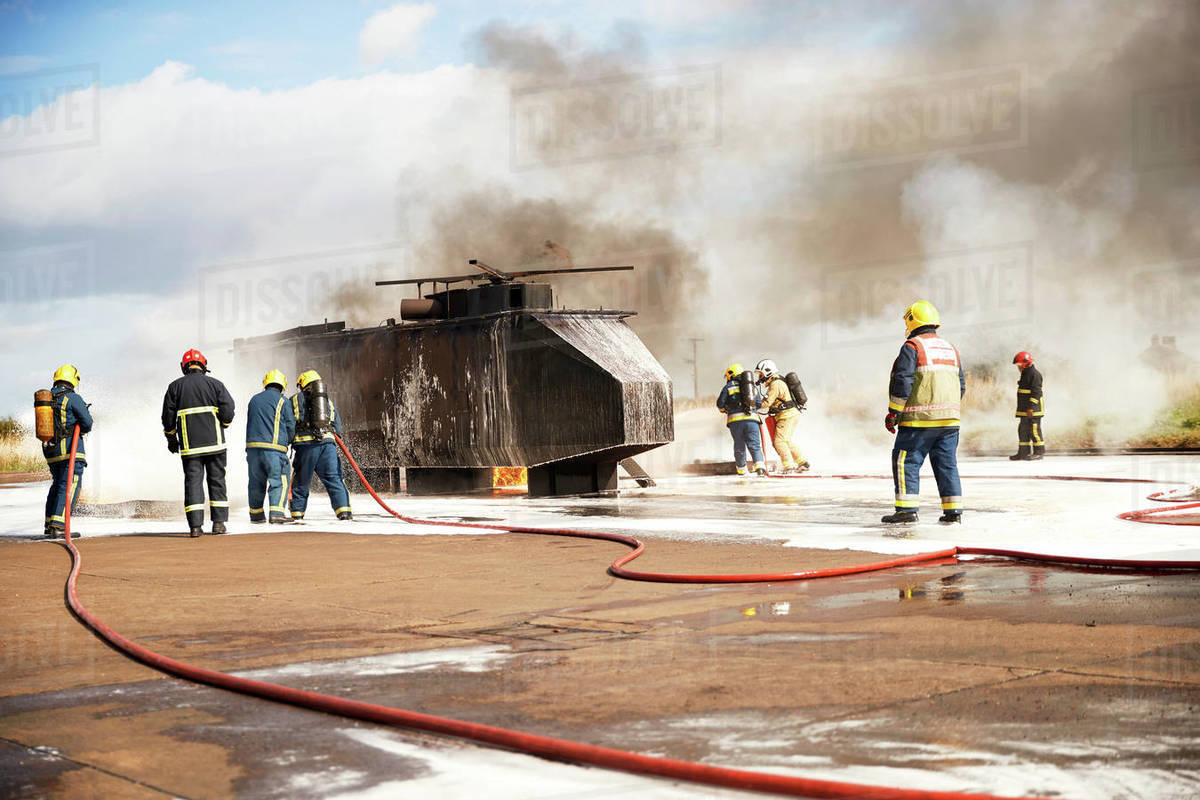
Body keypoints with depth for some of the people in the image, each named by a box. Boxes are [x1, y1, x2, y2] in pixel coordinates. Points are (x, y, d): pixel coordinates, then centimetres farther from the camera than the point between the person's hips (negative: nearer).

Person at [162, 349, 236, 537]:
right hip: (214, 442, 0)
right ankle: (218, 522, 6)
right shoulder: (214, 383, 4)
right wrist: (222, 426, 14)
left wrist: (171, 438, 17)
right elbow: (228, 410, -5)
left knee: (193, 481, 0)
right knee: (216, 480, 9)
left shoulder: (175, 386, 7)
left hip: (189, 444, 0)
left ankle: (195, 525, -8)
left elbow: (168, 416, 5)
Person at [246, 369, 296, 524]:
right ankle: (276, 512, -15)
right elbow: (291, 426, 1)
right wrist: (286, 441, 20)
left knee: (256, 482, 13)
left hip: (252, 446, 5)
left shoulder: (254, 400, 17)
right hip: (274, 447, -5)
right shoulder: (282, 401, 1)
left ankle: (256, 513, 19)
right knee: (279, 481, -3)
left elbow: (250, 423, 20)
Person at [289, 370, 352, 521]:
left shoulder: (296, 399, 10)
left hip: (305, 445, -2)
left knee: (301, 481, 7)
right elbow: (337, 426, 19)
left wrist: (288, 441, 17)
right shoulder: (328, 401, 21)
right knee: (334, 479, 1)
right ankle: (344, 510, -10)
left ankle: (297, 513, 9)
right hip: (328, 443, 2)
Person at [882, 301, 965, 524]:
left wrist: (893, 413, -8)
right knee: (946, 463, 10)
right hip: (949, 419, 7)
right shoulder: (950, 349, 17)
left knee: (905, 461, -1)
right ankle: (953, 511, 8)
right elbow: (961, 385, 19)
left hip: (920, 418, -6)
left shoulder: (912, 346, -5)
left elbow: (903, 382, -12)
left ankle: (907, 509, -6)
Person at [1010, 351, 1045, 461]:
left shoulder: (1034, 374, -13)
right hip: (1025, 410, 10)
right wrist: (1023, 408, 25)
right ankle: (1024, 452, 15)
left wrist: (1031, 407, -23)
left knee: (1034, 430, -7)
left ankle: (1039, 452, -1)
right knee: (1023, 430, 10)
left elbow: (1036, 392, -19)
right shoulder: (1025, 374, 18)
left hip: (1033, 409, -10)